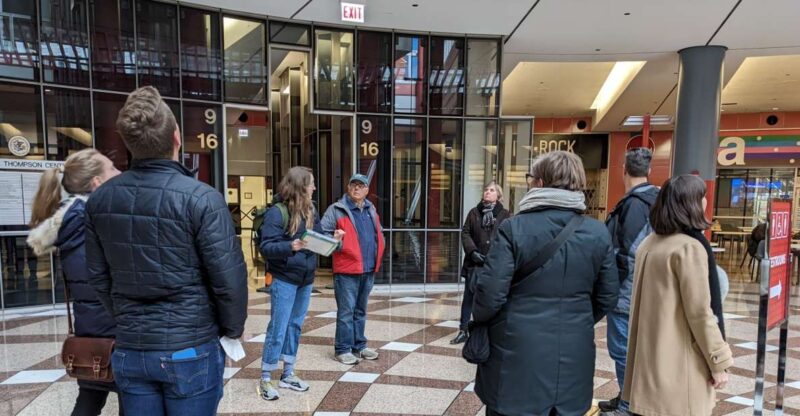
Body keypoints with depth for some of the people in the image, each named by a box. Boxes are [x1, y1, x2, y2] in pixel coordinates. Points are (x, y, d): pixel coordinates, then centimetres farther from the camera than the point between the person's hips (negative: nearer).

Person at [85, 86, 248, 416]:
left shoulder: (100, 199, -2)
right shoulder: (201, 198, -19)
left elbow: (98, 277, 7)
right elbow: (229, 278, -18)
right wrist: (233, 329, 0)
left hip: (130, 351, 5)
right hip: (190, 350, -4)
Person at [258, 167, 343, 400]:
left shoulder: (311, 210, 6)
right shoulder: (277, 211, -15)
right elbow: (265, 247, -19)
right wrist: (290, 246, -34)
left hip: (306, 278, 7)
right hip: (284, 279, -7)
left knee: (295, 326, 15)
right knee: (278, 329, 1)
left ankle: (288, 375, 29)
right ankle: (265, 380, 17)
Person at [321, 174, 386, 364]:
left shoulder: (371, 210, 14)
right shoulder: (336, 210, -6)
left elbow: (379, 233, 26)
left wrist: (378, 253, 14)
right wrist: (335, 242, -21)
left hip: (369, 270, 6)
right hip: (347, 270, -6)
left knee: (360, 310, 17)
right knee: (346, 311, -2)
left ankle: (359, 345, 28)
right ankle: (343, 349, 11)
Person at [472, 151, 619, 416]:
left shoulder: (513, 228, -15)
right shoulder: (599, 233, -2)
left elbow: (491, 293, -16)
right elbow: (608, 297, 5)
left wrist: (480, 319, 6)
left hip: (518, 358, -4)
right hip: (573, 360, 4)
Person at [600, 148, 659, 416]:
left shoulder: (634, 203, -18)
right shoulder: (654, 200, 11)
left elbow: (628, 254, -22)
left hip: (627, 292, -10)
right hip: (640, 291, 10)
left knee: (623, 350, 0)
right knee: (630, 349, 19)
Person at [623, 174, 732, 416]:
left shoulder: (649, 244, 8)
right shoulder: (690, 247, -16)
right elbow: (700, 312, -17)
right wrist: (719, 362, -8)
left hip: (650, 356, 8)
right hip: (679, 363, -7)